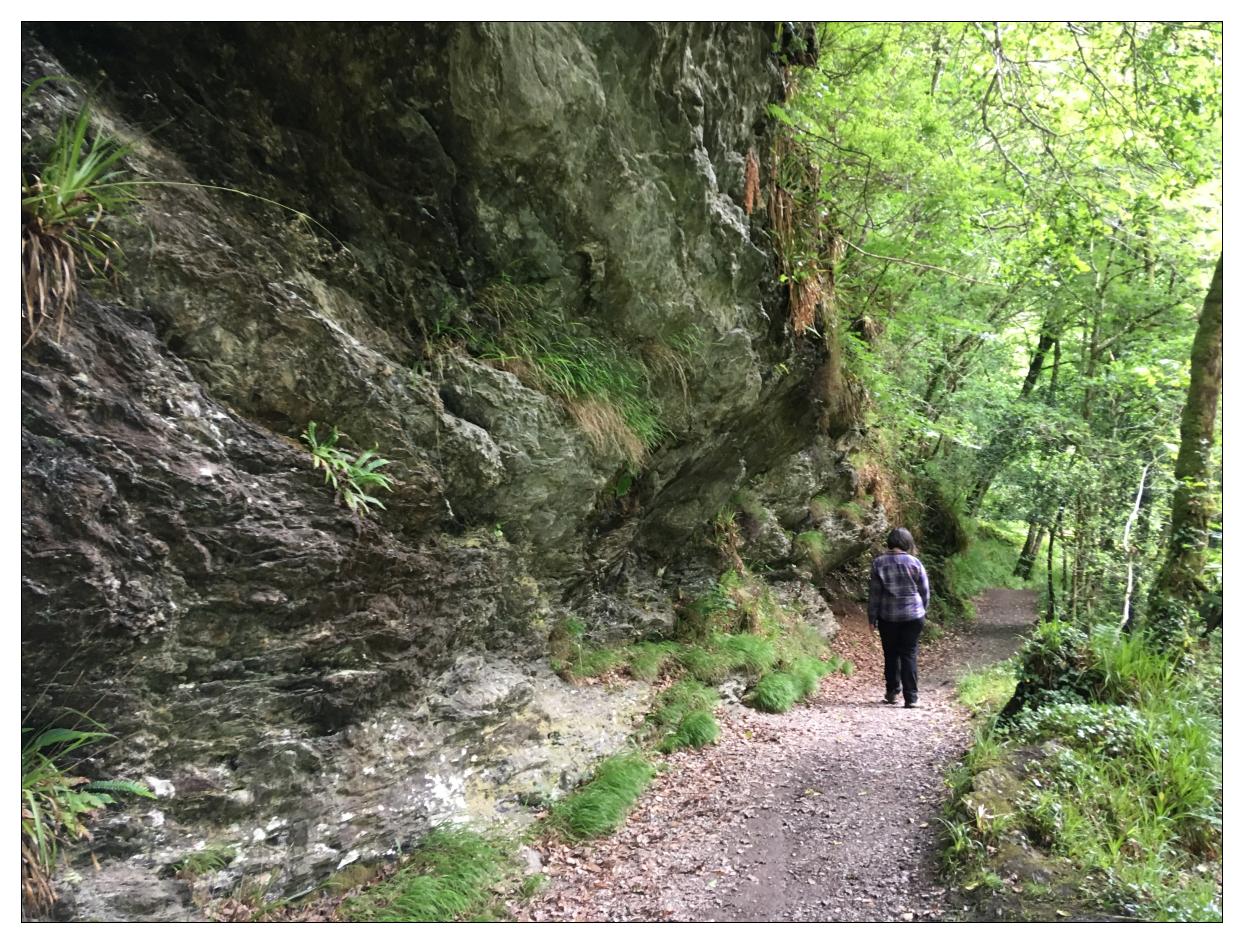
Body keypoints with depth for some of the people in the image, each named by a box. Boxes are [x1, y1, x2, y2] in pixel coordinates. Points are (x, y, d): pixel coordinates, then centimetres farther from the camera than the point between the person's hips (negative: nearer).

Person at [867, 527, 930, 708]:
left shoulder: (879, 563, -5)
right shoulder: (914, 563, -5)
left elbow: (874, 593, -3)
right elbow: (924, 591, 1)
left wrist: (872, 618, 3)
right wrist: (923, 611, 16)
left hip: (887, 617, 0)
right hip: (913, 616, 0)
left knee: (891, 654, 14)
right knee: (909, 655, 4)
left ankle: (892, 692, 21)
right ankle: (911, 697, 1)